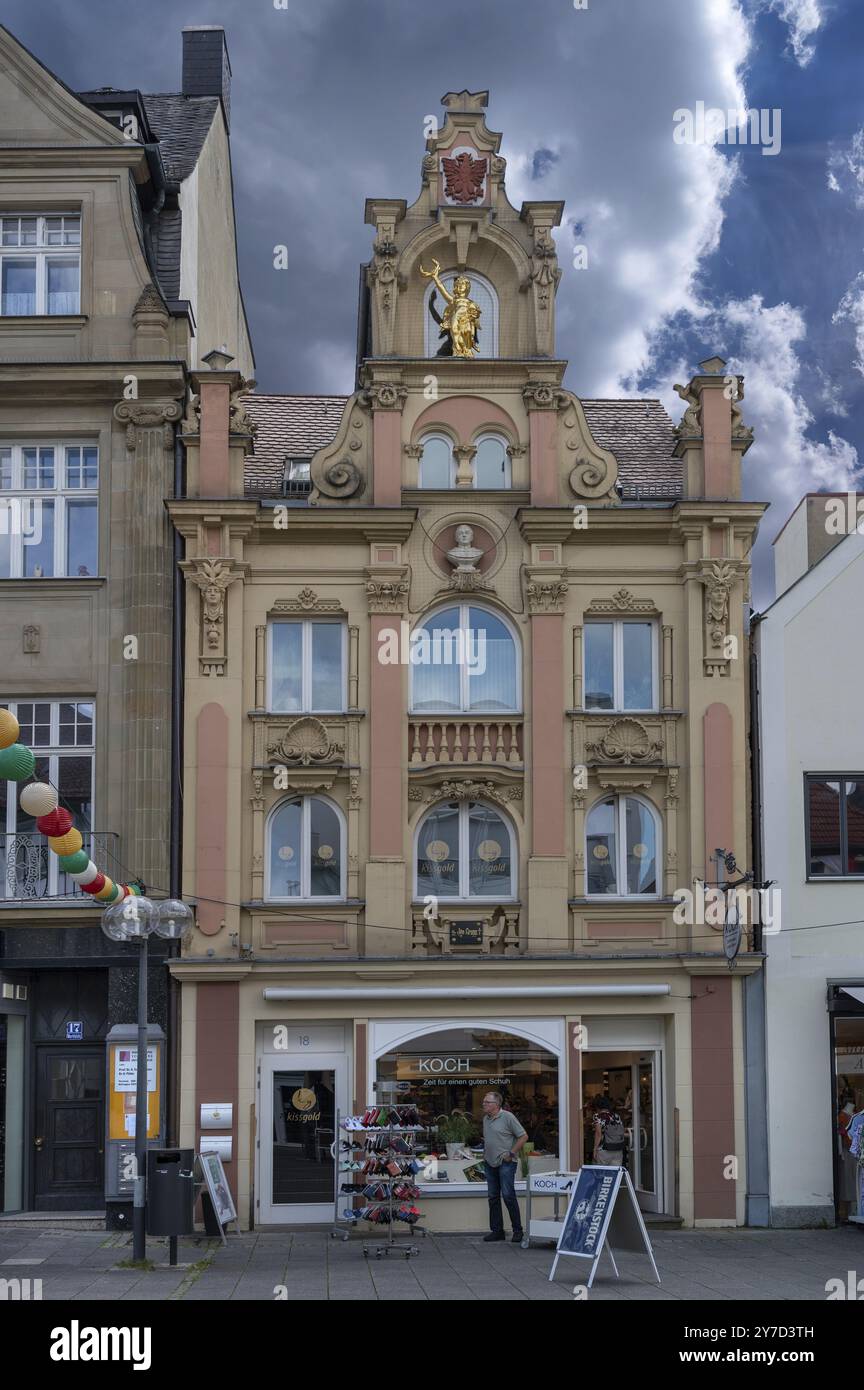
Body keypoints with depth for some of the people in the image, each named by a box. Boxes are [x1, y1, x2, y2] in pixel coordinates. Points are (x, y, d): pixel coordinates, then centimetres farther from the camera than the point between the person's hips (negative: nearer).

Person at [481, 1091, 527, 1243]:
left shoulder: (507, 1117, -10)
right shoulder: (486, 1118, 12)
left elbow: (523, 1136, -9)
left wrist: (511, 1153, -12)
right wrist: (485, 1153, 12)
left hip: (505, 1163, -7)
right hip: (490, 1163, 7)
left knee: (508, 1195, -10)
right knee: (493, 1197, 8)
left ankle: (517, 1230, -2)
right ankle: (496, 1230, 15)